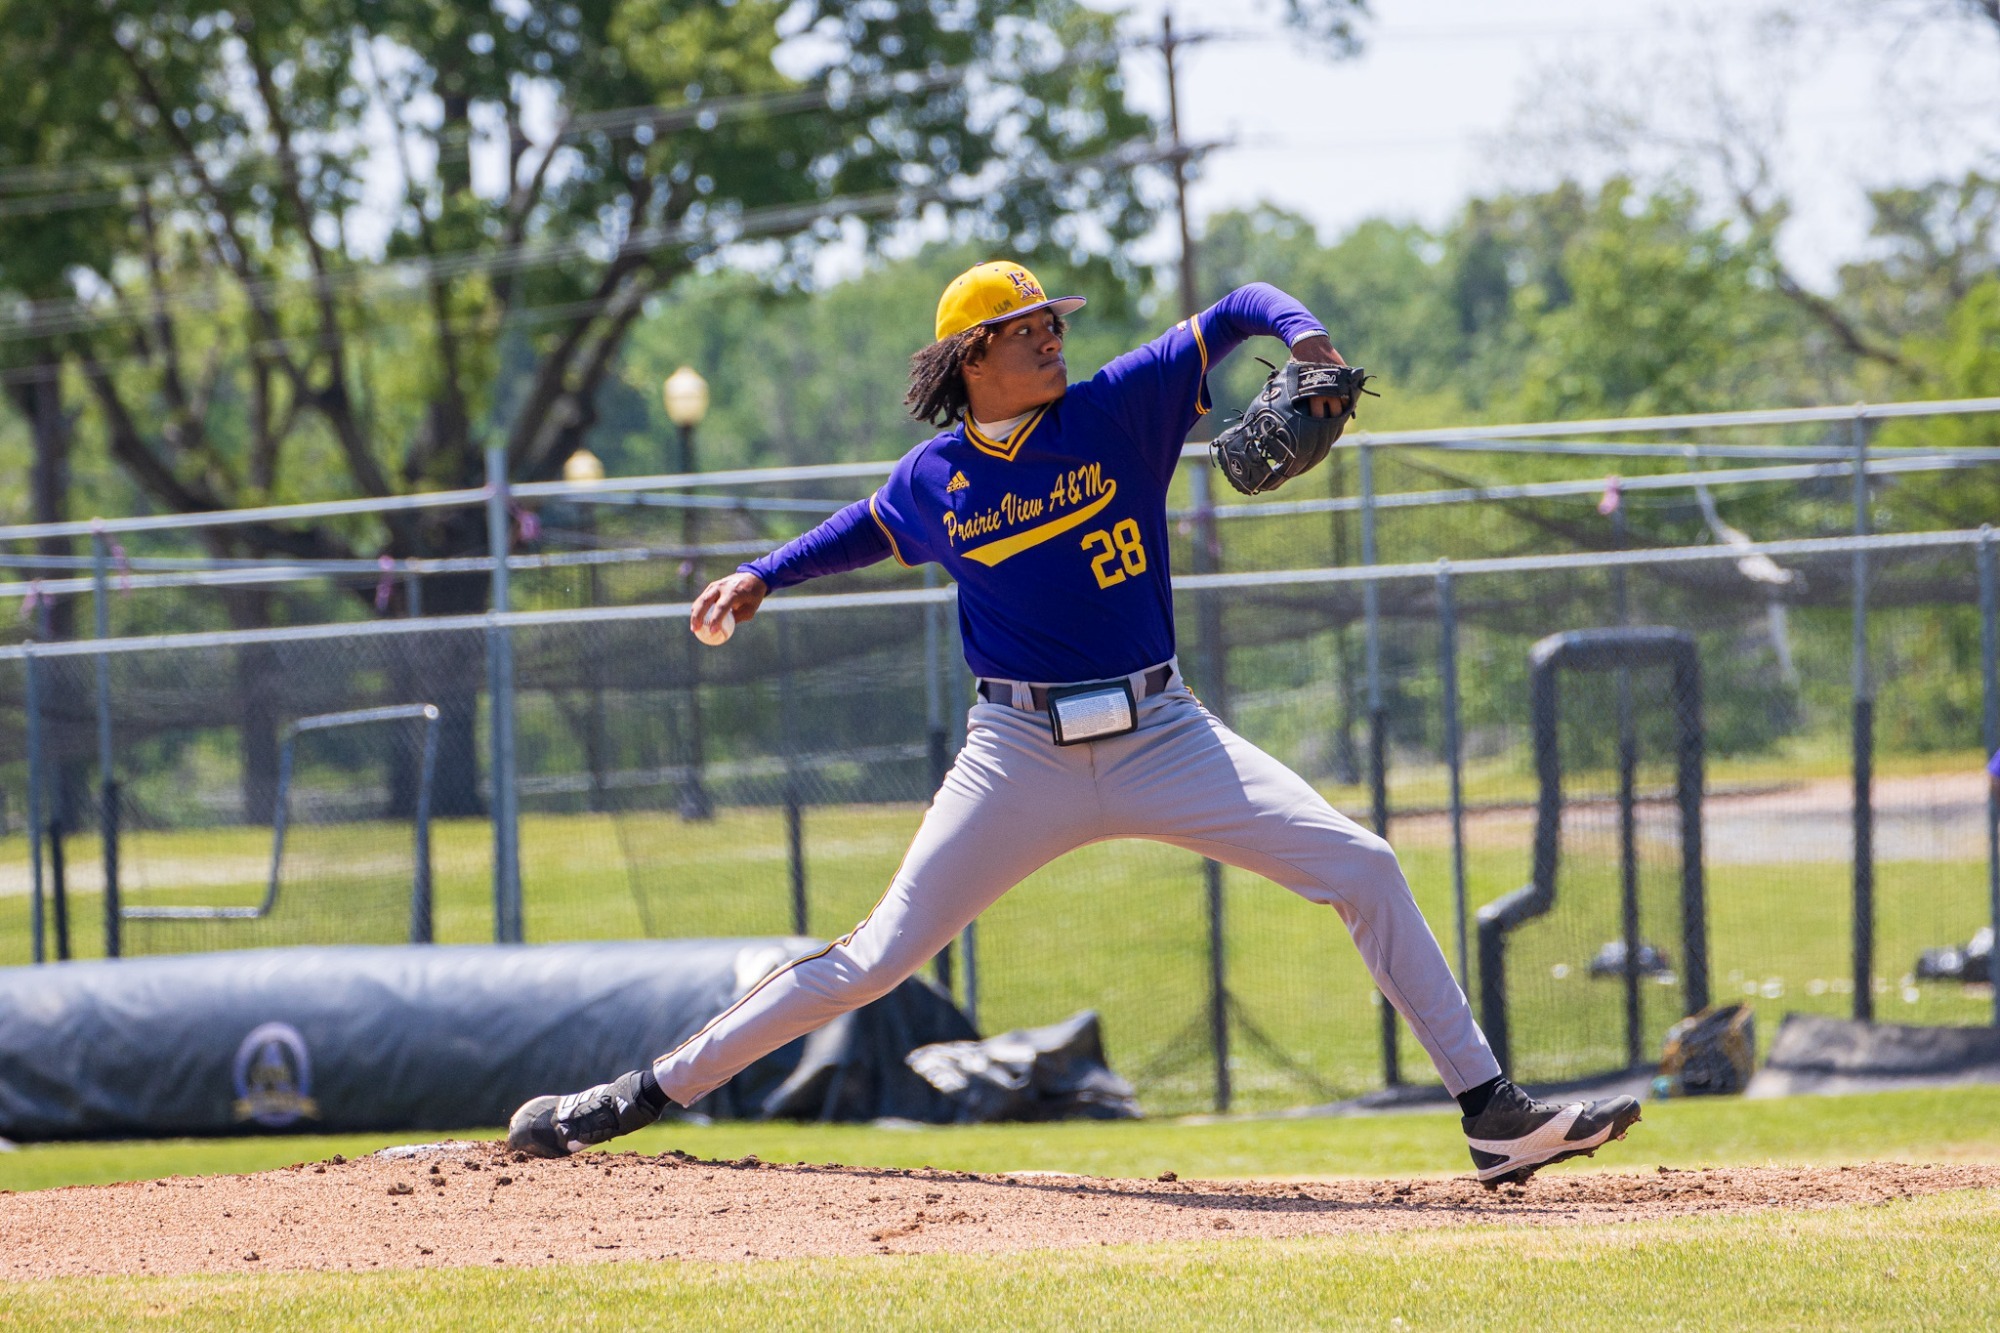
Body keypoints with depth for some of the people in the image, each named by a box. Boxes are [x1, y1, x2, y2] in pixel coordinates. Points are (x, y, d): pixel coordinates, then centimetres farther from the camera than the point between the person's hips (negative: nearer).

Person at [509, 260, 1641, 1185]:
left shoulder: (1121, 408, -2)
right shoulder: (934, 481, 2)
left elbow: (1236, 311, 1)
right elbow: (870, 530, 26)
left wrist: (1301, 336, -19)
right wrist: (767, 575, 13)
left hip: (1161, 735, 1)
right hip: (1021, 755, -1)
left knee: (1364, 868, -12)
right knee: (880, 956, -6)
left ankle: (1493, 1117, -8)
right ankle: (644, 1096, 3)